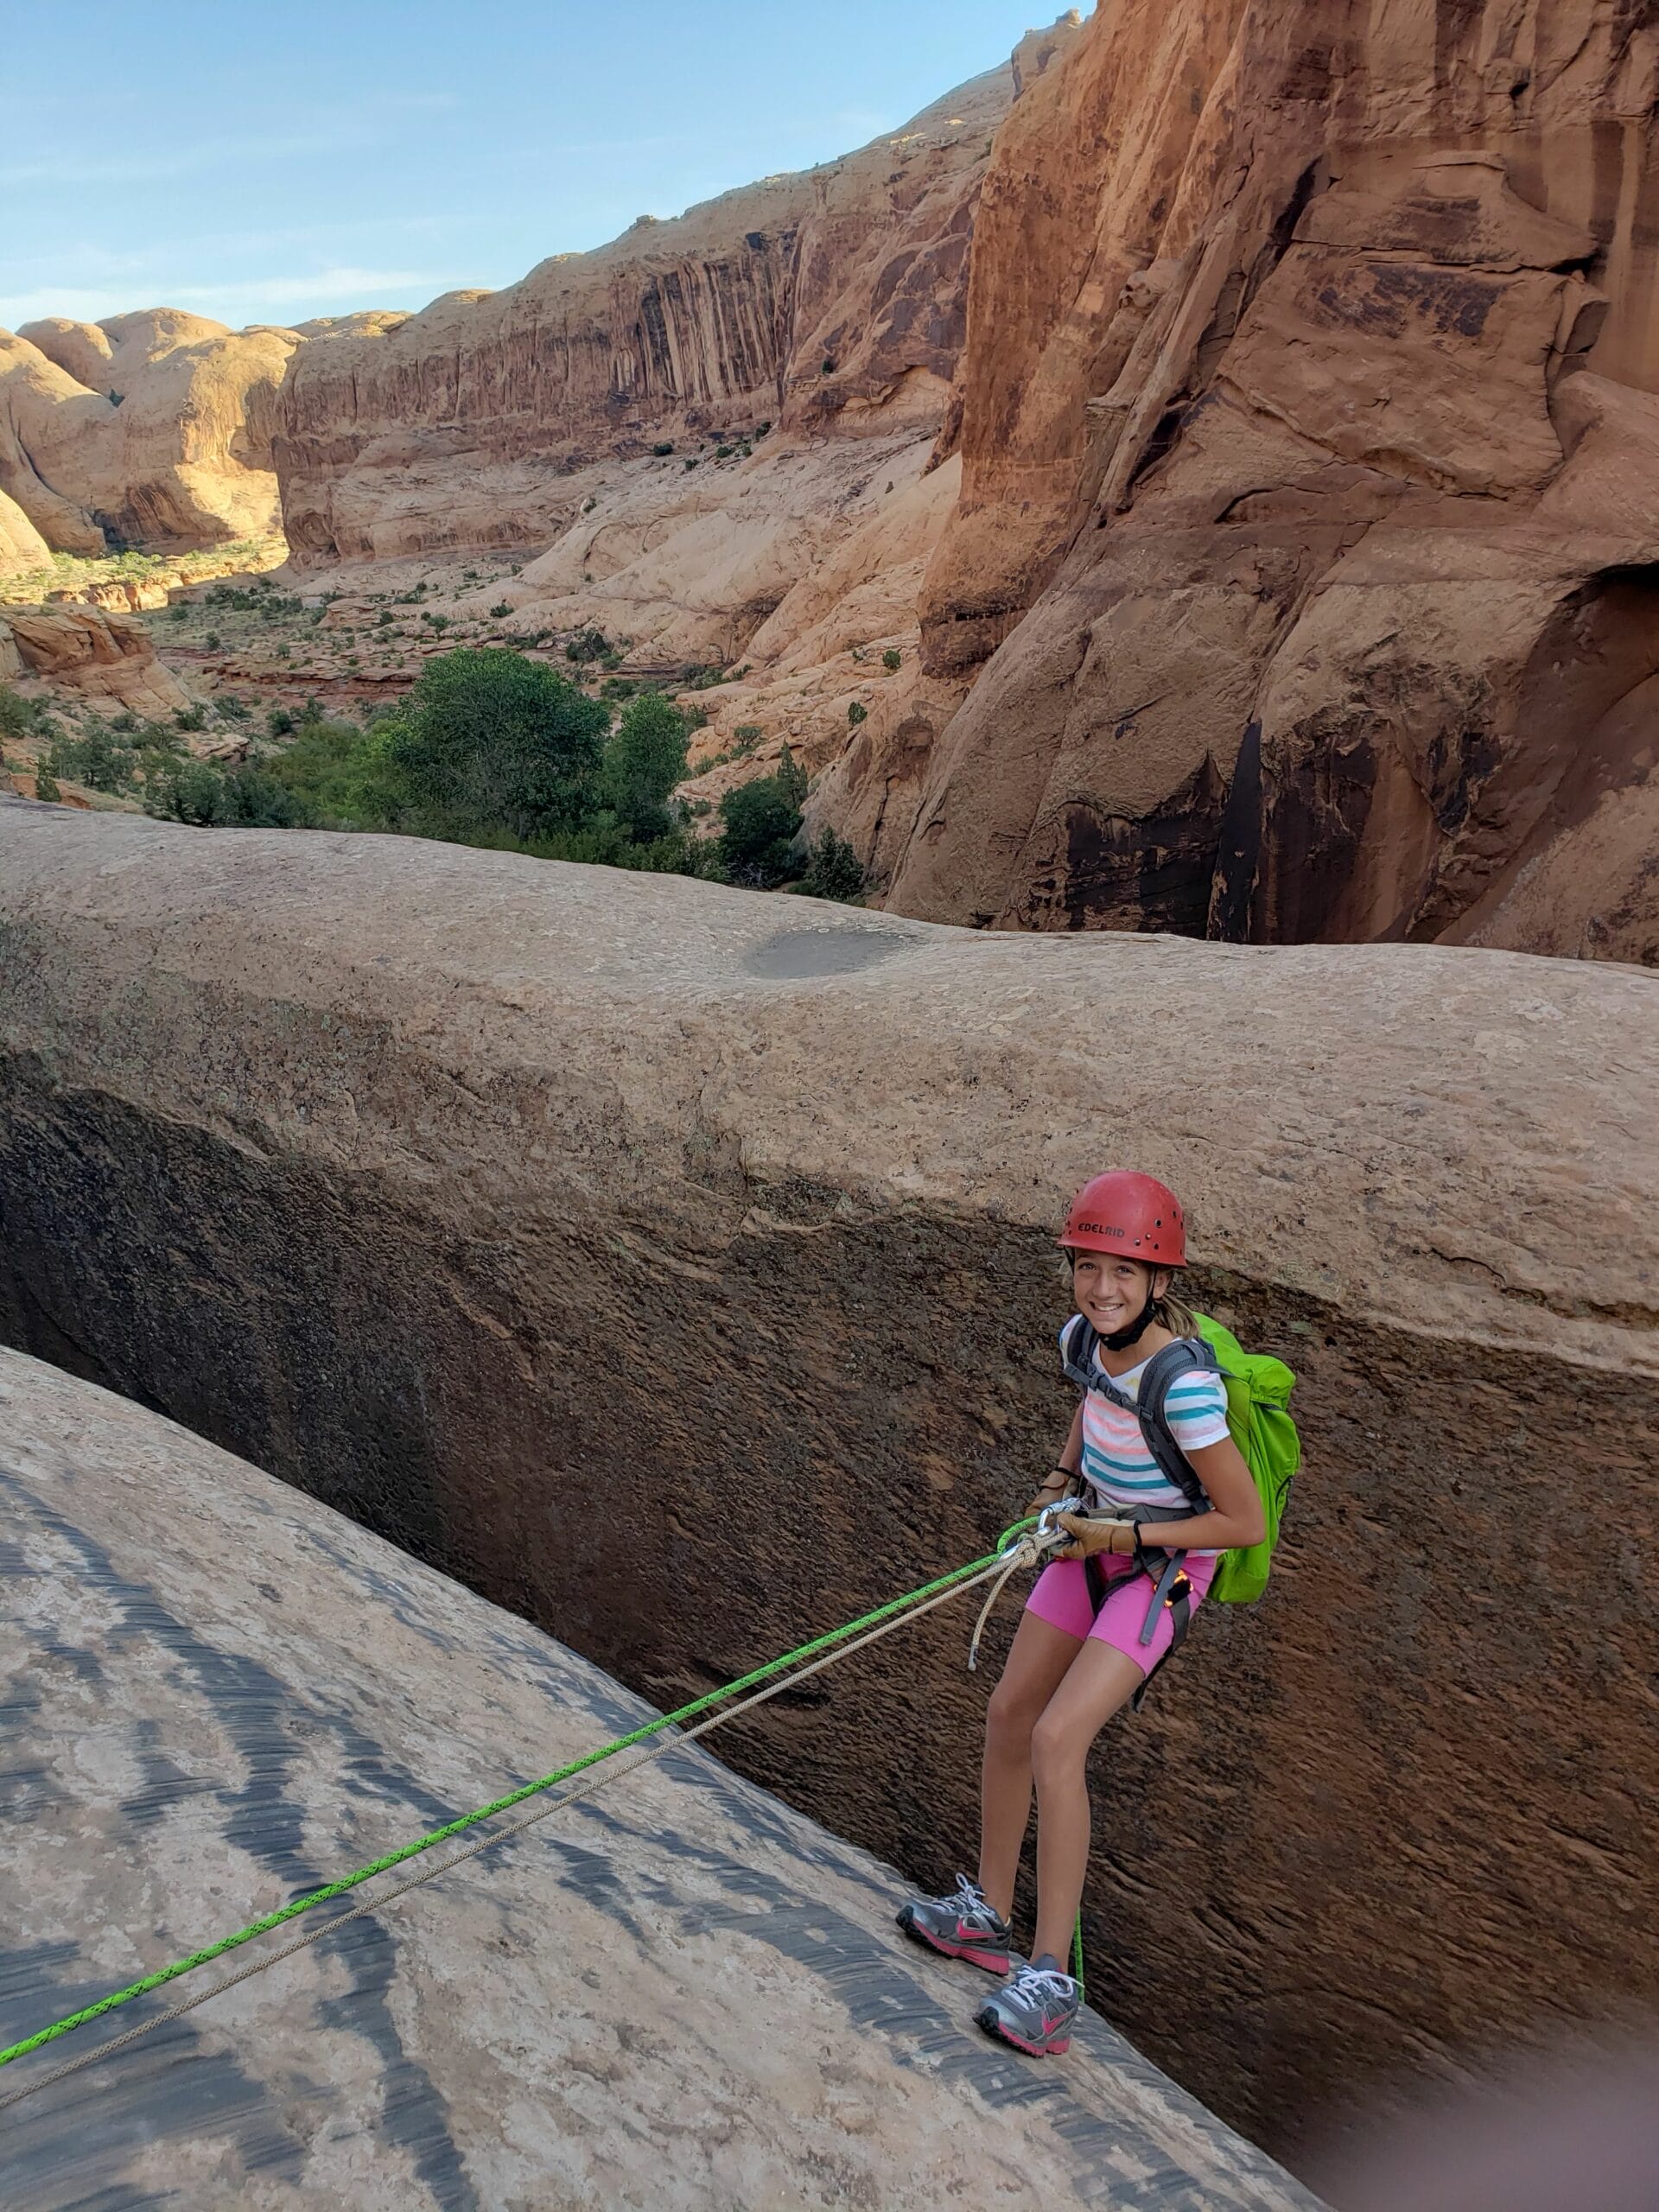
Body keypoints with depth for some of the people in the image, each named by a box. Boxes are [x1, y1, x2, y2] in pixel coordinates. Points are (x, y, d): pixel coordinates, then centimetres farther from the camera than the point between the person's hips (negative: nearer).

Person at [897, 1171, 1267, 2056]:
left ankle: (1051, 1978, -5)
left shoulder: (1184, 1386, -30)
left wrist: (1121, 1535, -21)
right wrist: (1063, 1478, 1)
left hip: (1163, 1565, -8)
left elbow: (1245, 1522, -23)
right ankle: (989, 1914, 28)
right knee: (1009, 1714, 10)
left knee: (1058, 1737, -18)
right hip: (1094, 1539, 8)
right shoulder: (1086, 1339, -9)